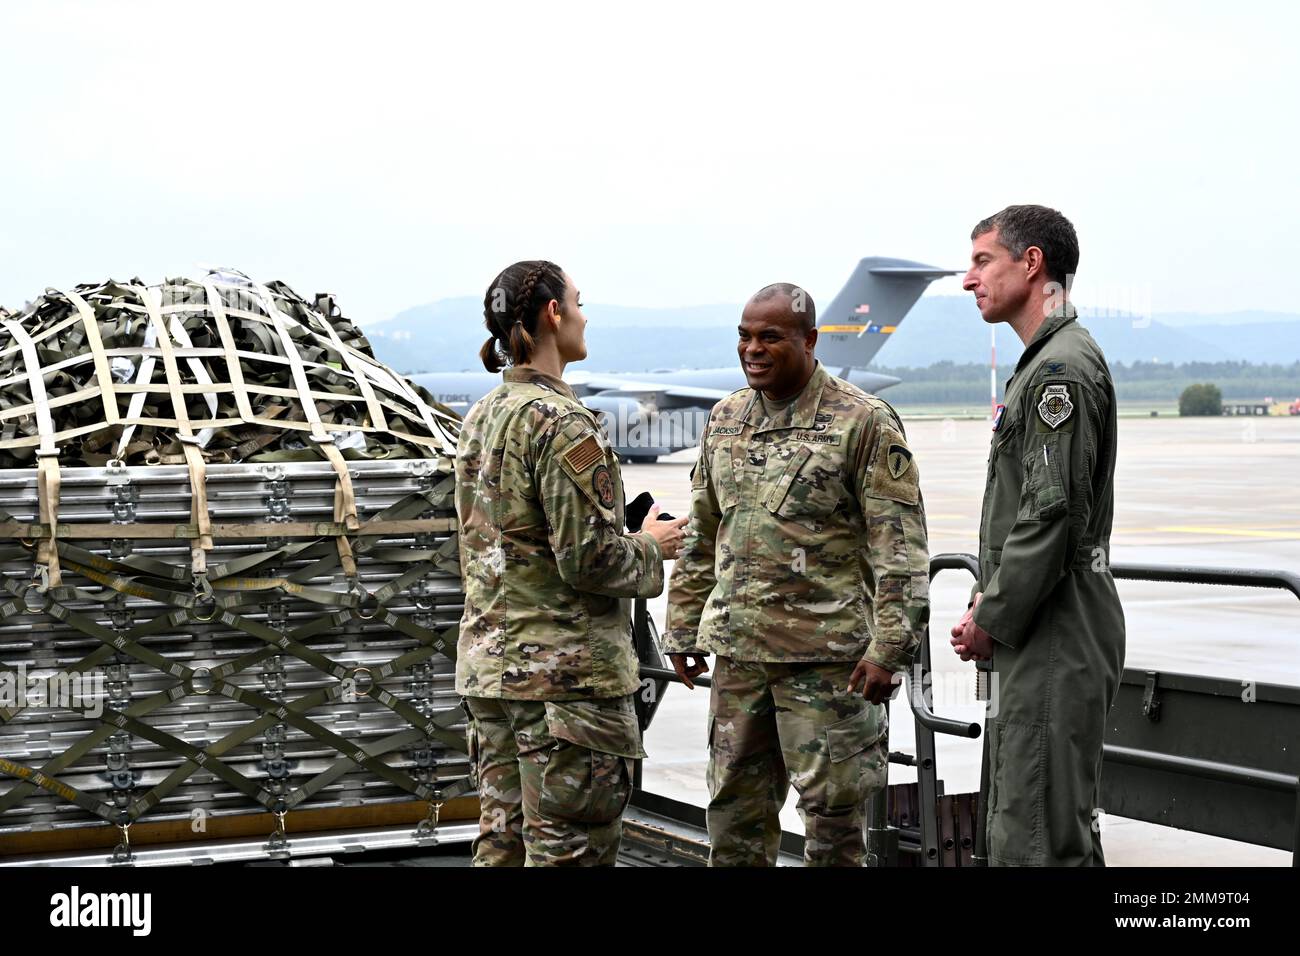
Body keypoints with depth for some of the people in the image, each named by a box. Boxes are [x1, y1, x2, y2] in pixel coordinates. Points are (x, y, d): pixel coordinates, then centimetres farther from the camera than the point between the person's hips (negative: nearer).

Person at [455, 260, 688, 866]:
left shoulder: (481, 417, 11)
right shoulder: (560, 421, -16)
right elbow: (589, 557, -21)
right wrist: (650, 548, -2)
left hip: (489, 661, 9)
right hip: (564, 670, -9)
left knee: (502, 842, 14)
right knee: (569, 849, -1)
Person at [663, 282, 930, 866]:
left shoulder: (864, 422, -7)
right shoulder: (725, 419, 12)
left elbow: (899, 545, -10)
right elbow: (700, 538, 18)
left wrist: (889, 647, -16)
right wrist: (683, 631, 16)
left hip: (826, 652, -6)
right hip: (738, 651, 6)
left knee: (832, 808, 2)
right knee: (734, 807, 12)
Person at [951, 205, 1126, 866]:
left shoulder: (1064, 370, -15)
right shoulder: (1041, 365, 19)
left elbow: (1053, 516, -21)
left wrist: (991, 622, -14)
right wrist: (986, 601, 13)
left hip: (1058, 643, -11)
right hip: (1039, 639, 11)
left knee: (1038, 841, -8)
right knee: (1013, 829, 17)